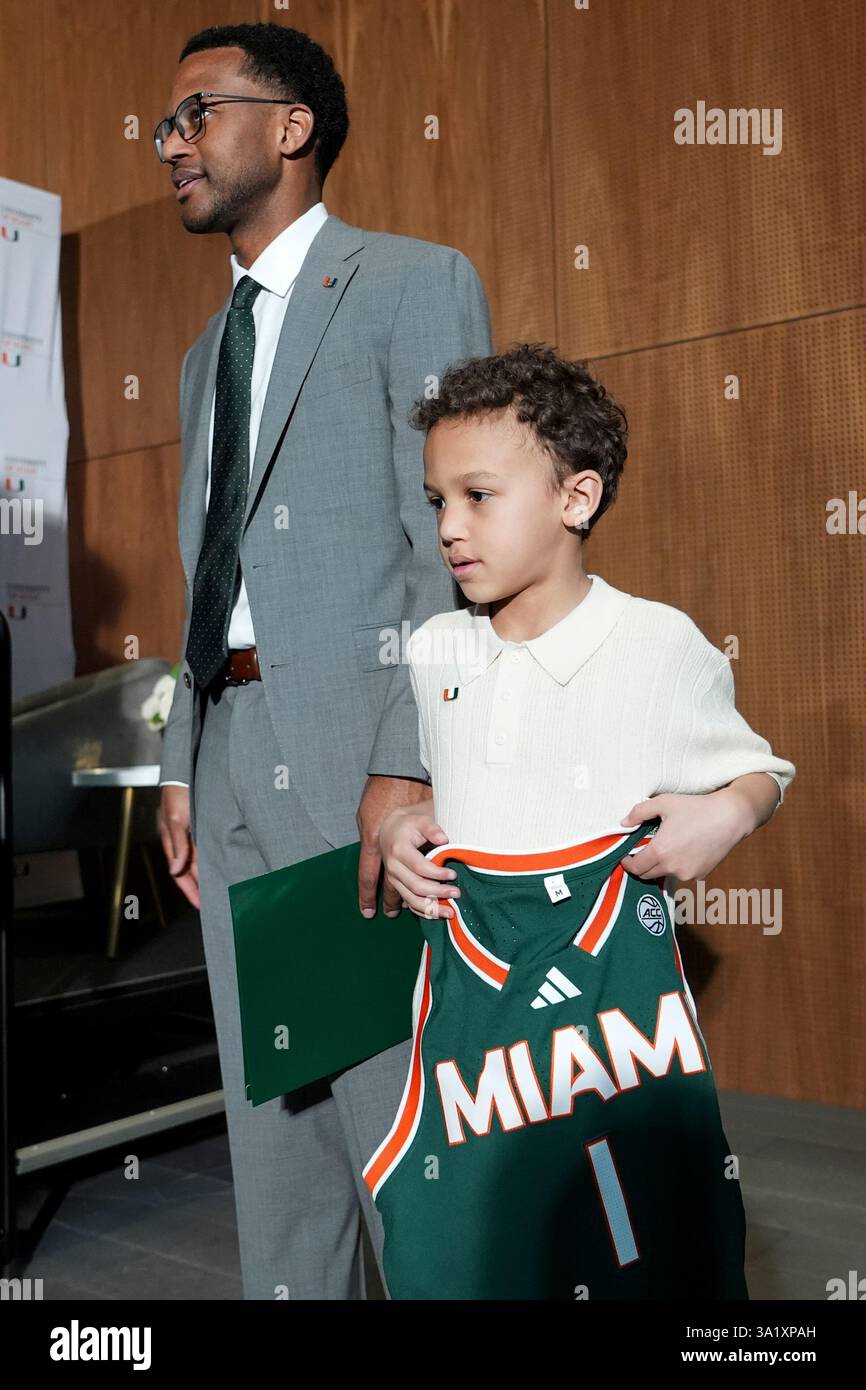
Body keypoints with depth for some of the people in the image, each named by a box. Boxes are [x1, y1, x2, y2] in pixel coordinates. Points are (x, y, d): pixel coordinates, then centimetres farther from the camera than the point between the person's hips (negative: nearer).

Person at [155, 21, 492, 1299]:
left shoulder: (413, 282, 0)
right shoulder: (209, 351, 23)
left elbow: (452, 538, -10)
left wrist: (409, 764, -19)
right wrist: (184, 764, 12)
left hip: (357, 745, -7)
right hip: (235, 753, 8)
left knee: (396, 1110, -1)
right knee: (267, 1108, 14)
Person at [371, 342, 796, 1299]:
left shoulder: (660, 644, -8)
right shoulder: (432, 652, 4)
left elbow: (761, 770, 5)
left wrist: (724, 816, -15)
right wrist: (400, 828, 1)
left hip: (609, 962, -3)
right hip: (468, 967, 4)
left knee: (646, 1238, 5)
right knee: (454, 1246, 10)